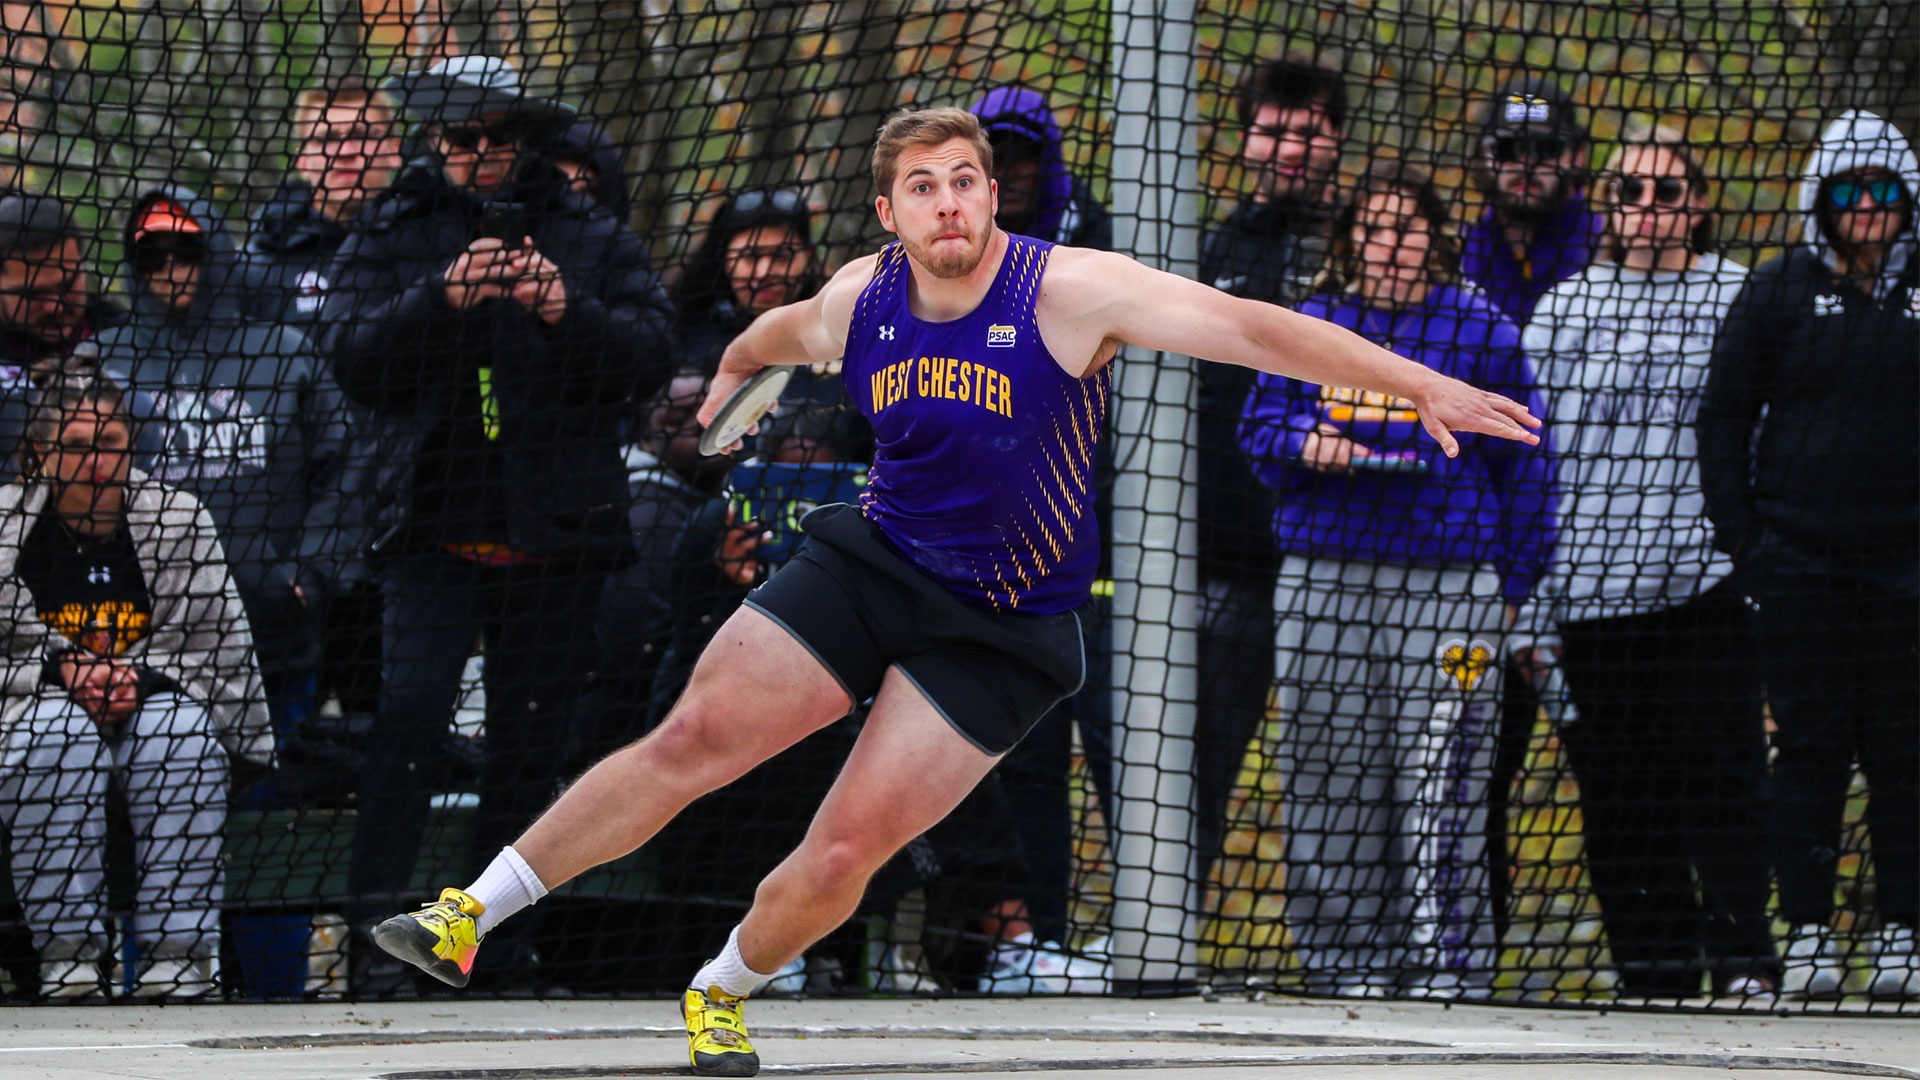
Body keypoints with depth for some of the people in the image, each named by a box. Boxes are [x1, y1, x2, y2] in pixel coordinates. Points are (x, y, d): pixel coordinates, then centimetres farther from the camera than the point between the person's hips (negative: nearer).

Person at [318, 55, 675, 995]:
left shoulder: (591, 239, 10)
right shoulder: (388, 236, 9)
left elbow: (650, 358, -1)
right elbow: (351, 355, -5)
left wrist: (565, 311, -19)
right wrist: (442, 298, -20)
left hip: (555, 532, 2)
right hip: (434, 526, -2)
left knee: (531, 735, 5)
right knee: (412, 708, -18)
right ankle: (376, 926, -18)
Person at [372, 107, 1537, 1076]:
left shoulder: (1069, 290, -21)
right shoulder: (858, 301, -5)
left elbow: (1250, 325, -24)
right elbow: (783, 332, 20)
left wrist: (1423, 384, -29)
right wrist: (731, 371, 42)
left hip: (1000, 630, -3)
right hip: (869, 560, 3)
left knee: (843, 855, -8)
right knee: (691, 741, -9)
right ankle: (470, 920, -1)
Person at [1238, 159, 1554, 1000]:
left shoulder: (1479, 331, 4)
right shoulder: (1311, 325, 11)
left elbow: (1524, 464, 7)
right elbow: (1259, 425, 17)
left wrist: (1510, 582, 2)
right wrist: (1304, 444, -7)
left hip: (1447, 581, -3)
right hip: (1323, 575, 3)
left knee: (1439, 773, -7)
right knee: (1330, 767, 2)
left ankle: (1444, 959, -4)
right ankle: (1347, 954, 9)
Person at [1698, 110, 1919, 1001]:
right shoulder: (1779, 293, 3)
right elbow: (1724, 417, 6)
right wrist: (1739, 537, -1)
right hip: (1799, 554, -1)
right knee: (1810, 744, 0)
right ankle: (1806, 933, 5)